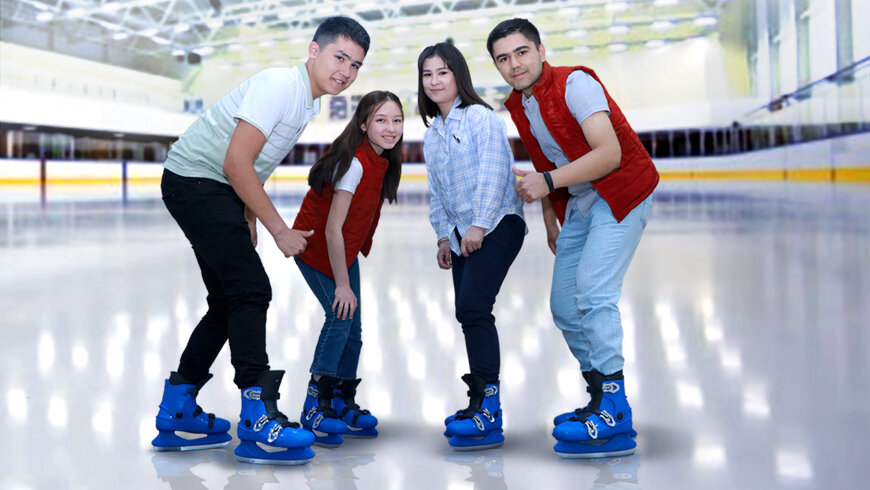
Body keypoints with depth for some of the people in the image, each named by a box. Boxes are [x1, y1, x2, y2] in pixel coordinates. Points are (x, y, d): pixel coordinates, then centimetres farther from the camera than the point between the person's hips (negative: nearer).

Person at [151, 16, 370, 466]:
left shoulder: (309, 100, 11)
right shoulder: (279, 85, -19)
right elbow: (236, 162, -24)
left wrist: (249, 219, 13)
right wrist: (279, 229, -20)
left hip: (220, 191, 10)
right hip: (195, 179, -10)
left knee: (229, 302, 10)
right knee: (251, 290, -16)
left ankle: (175, 414, 20)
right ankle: (258, 424, -14)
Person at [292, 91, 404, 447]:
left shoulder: (384, 161, -2)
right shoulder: (355, 162, -27)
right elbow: (331, 229, -27)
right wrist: (342, 284, -22)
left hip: (345, 248, 8)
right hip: (316, 246, -8)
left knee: (352, 327, 5)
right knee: (340, 316, -17)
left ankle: (342, 405, 18)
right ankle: (314, 406, -7)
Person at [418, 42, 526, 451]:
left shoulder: (480, 117, -4)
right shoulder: (431, 136, 19)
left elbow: (494, 172, -13)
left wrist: (478, 225, -17)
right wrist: (443, 236, 13)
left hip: (497, 224, -8)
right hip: (462, 234, 8)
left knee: (472, 307, -20)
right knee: (468, 314, 5)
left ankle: (488, 411, -19)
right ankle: (482, 405, 13)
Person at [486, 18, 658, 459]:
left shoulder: (575, 83, -18)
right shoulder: (518, 106, 6)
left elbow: (610, 154, -28)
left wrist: (548, 181, -33)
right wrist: (549, 218, 16)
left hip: (620, 195, -8)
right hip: (577, 203, 9)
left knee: (592, 293, -22)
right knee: (564, 308, 7)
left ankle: (614, 420, -19)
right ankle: (602, 401, 21)